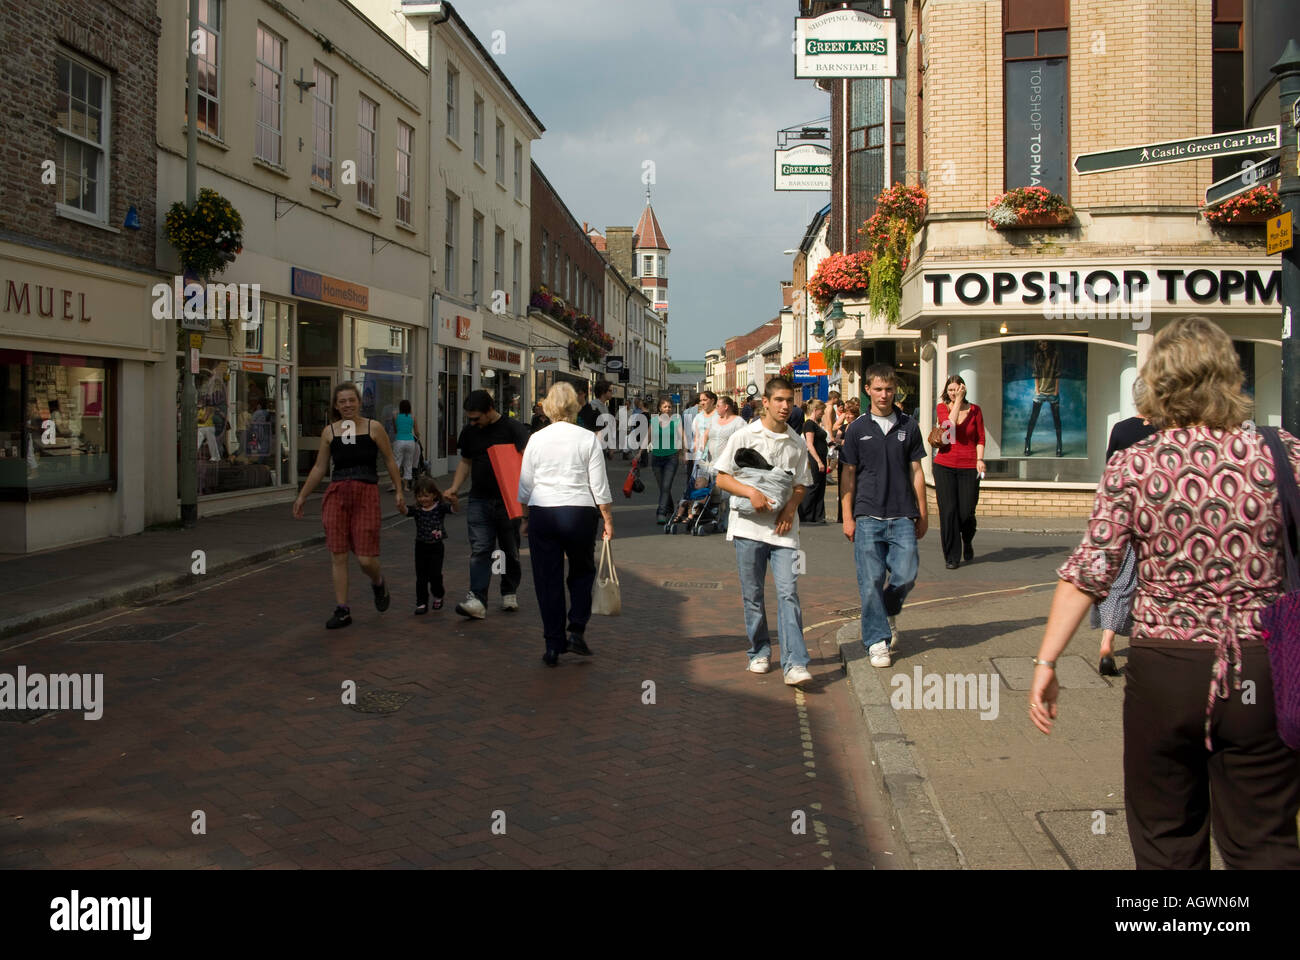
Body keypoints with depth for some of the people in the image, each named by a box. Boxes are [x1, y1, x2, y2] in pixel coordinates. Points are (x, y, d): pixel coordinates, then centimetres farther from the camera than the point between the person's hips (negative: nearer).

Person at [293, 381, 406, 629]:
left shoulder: (374, 428, 1)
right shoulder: (329, 432, 7)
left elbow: (390, 462, 6)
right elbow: (319, 468, 14)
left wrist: (399, 491, 2)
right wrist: (302, 496, 15)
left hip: (366, 495, -2)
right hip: (337, 495, 2)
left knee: (366, 559, -5)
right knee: (338, 556, 0)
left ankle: (378, 583, 30)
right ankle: (342, 610, 10)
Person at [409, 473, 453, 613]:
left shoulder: (440, 507, -6)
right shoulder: (416, 509, -3)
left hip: (437, 546, -2)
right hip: (421, 546, 2)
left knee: (435, 574, -4)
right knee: (421, 576, 3)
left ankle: (438, 595, 24)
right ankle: (421, 603, 11)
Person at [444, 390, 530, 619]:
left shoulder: (512, 428, -5)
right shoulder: (469, 431, 10)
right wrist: (454, 488, 7)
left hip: (507, 499, -3)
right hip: (479, 500, 3)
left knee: (510, 551, 10)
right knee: (479, 550, -8)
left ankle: (509, 593, 28)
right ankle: (477, 600, -16)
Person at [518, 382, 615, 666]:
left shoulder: (537, 439, 2)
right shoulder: (588, 439, -3)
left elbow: (525, 485, 7)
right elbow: (599, 485, -3)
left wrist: (525, 517, 18)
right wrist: (608, 519, 4)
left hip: (542, 513, 1)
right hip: (579, 512, -1)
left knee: (548, 579, 7)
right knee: (582, 572, 17)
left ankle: (553, 646, 9)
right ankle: (577, 632, 4)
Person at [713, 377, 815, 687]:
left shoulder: (797, 443, 9)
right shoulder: (745, 436, 0)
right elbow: (721, 478, 0)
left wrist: (791, 506, -3)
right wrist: (751, 492, -15)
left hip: (783, 528, 1)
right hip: (749, 526, -1)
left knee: (788, 592, -9)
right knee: (752, 595, 7)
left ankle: (795, 664, -11)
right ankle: (760, 653, 24)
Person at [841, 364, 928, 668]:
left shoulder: (908, 427, 7)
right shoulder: (857, 429, 4)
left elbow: (916, 472, 11)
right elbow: (848, 475, 6)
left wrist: (922, 514, 9)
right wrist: (847, 517, 1)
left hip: (902, 517, 1)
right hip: (867, 517, -1)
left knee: (905, 575, -4)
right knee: (871, 581, -3)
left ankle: (889, 613, 27)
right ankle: (877, 640, 7)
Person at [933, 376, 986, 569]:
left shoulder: (975, 410, 6)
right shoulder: (941, 408, 4)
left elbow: (980, 438, 7)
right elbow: (949, 424, -16)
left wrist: (979, 459, -6)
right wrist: (958, 401, -14)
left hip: (968, 466, 0)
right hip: (944, 466, 0)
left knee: (966, 512, -2)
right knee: (948, 511, -4)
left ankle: (968, 542, 31)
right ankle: (952, 556, 6)